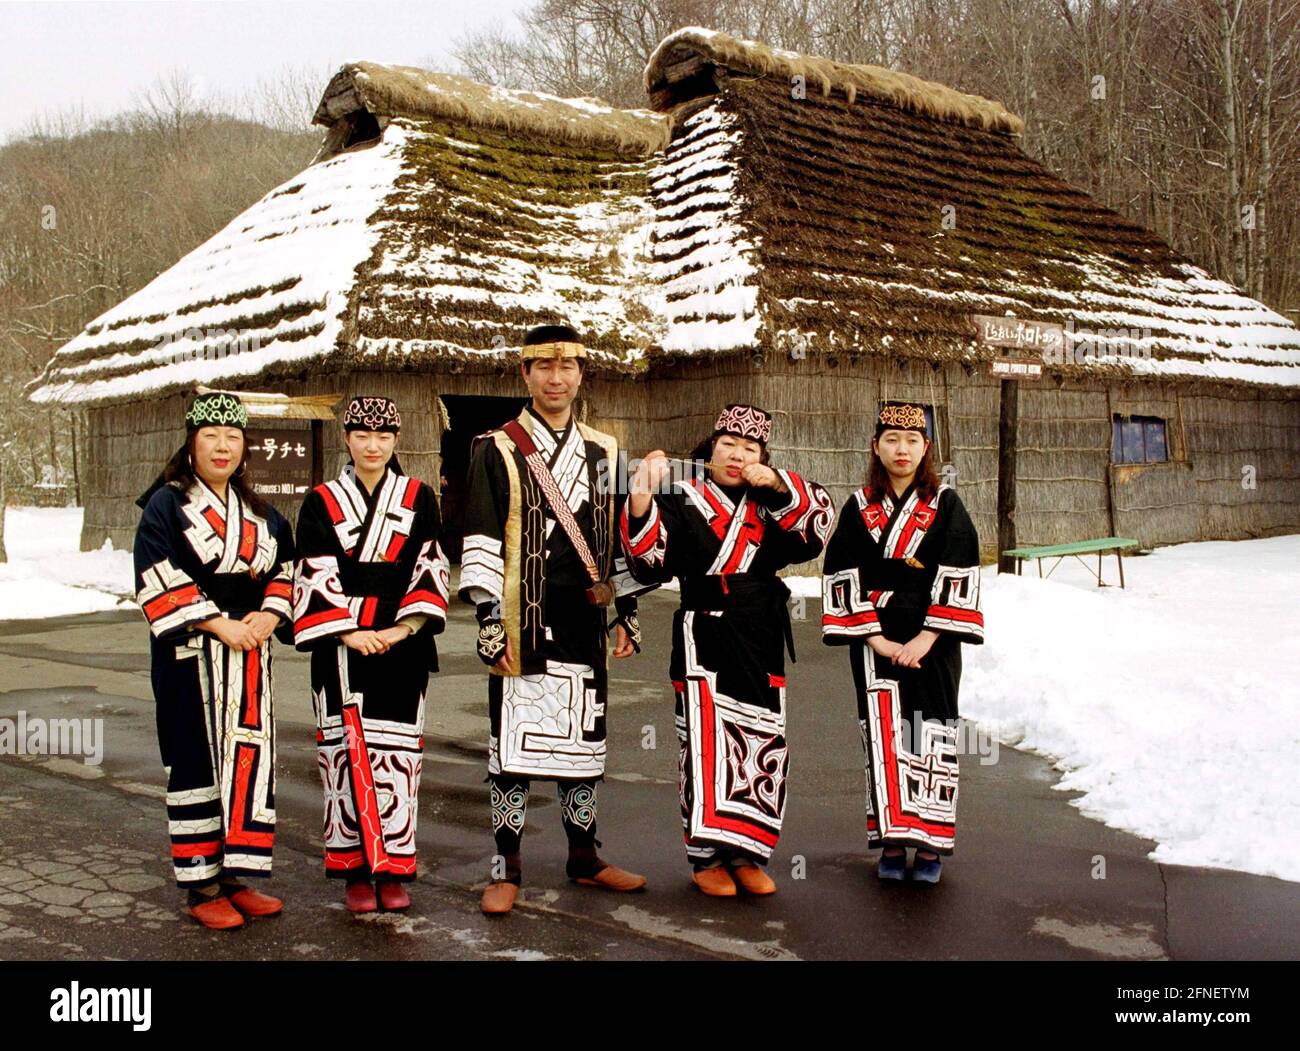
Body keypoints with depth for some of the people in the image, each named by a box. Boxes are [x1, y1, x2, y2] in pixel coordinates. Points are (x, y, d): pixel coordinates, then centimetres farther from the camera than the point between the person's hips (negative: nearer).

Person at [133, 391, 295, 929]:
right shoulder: (166, 506, -3)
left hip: (249, 653, 5)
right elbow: (159, 582, -12)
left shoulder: (259, 512, 14)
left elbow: (286, 567, 15)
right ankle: (202, 885, 9)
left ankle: (234, 874, 15)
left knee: (248, 755, 5)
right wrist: (219, 625, -17)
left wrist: (270, 615, -4)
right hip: (191, 656, -5)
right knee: (196, 762, 0)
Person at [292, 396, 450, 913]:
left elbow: (428, 569, 2)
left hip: (403, 649, 0)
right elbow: (317, 576, -1)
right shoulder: (321, 503, 5)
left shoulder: (419, 498, 7)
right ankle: (355, 871, 10)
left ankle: (393, 869, 10)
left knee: (397, 755, 1)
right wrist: (349, 632, -11)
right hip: (341, 646, 0)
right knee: (345, 753, 1)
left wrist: (403, 628, -10)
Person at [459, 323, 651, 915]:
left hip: (584, 621, 5)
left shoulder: (603, 452, 13)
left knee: (584, 738, 12)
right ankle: (507, 869, 10)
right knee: (513, 740, -1)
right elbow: (481, 542, -5)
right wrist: (489, 619, -12)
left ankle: (584, 859, 25)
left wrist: (626, 611, 13)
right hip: (524, 621, -4)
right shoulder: (498, 451, -1)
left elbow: (618, 535, 17)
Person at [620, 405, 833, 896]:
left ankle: (747, 855, 20)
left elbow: (819, 523, -3)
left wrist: (780, 485, -14)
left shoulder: (773, 502, 12)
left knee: (764, 744, 8)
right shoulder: (681, 499, -1)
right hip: (705, 638, -5)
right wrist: (640, 504, -27)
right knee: (709, 743, -6)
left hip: (762, 642, 5)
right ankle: (708, 856, 6)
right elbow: (651, 561, -12)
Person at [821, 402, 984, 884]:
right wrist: (875, 639, -9)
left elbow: (958, 576, -5)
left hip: (932, 640, -1)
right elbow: (843, 577, 0)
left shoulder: (945, 505, 2)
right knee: (883, 736, 2)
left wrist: (927, 638, -12)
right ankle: (891, 840, 11)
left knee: (930, 735, 1)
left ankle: (930, 843, 10)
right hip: (875, 640, 1)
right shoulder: (859, 508, 5)